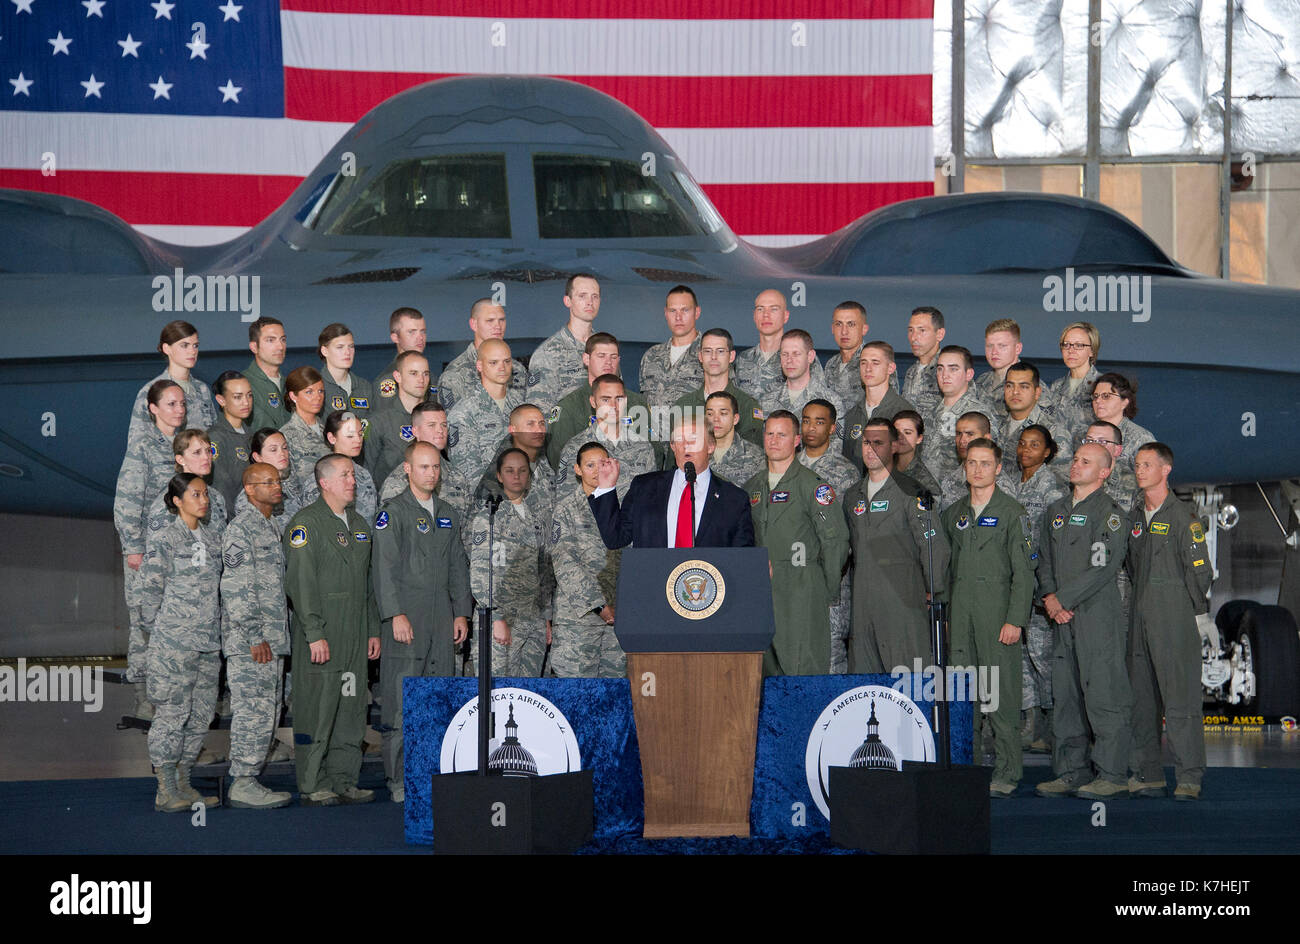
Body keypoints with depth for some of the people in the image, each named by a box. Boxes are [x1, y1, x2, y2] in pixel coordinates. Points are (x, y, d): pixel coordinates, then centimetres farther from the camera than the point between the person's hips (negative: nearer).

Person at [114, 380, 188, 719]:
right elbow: (126, 501, -8)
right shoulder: (142, 446, -6)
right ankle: (144, 697, 2)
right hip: (149, 547, -5)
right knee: (145, 618, -4)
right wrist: (133, 547, -13)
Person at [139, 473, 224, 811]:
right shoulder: (164, 541, -7)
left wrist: (214, 628, 13)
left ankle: (182, 783, 16)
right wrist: (160, 633, -4)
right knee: (171, 712, -6)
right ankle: (166, 790, -2)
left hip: (209, 643, 7)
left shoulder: (213, 539, 13)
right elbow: (151, 592, -6)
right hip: (174, 643, -7)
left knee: (201, 714, 7)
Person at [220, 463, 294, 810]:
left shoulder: (272, 527, 19)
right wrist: (255, 637, -18)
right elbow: (237, 590, -16)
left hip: (272, 640, 9)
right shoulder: (241, 529, -10)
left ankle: (249, 780, 15)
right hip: (249, 642, -9)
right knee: (253, 712, -9)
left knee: (267, 714, 10)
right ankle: (242, 784, -5)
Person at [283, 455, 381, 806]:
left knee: (351, 708, 8)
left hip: (355, 635, 7)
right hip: (321, 635, -7)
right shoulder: (307, 523, -7)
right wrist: (314, 634, -18)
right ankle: (313, 786, 0)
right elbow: (300, 583, -13)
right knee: (317, 707, -6)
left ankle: (344, 780, 15)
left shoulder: (359, 525, 18)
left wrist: (373, 629, 16)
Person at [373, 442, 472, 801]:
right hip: (407, 619, -6)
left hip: (442, 621, 6)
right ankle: (399, 781, -3)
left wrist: (462, 613, 11)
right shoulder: (393, 512, -2)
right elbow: (385, 567, -8)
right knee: (402, 702, -6)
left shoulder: (449, 515, 17)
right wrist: (396, 614, -15)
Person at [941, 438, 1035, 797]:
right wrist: (944, 613, 11)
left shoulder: (1012, 512, 0)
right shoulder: (953, 514, 15)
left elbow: (1023, 572, -5)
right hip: (960, 612, 5)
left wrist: (1015, 619, -13)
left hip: (997, 611, -5)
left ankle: (1006, 774, -1)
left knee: (1001, 693, -5)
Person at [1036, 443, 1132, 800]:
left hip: (1098, 615, -7)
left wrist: (1063, 599, -12)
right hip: (1063, 617, 7)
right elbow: (1045, 560, 18)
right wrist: (1049, 597, 0)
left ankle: (1112, 776, -4)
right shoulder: (1055, 511, 18)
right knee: (1065, 696, 8)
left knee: (1103, 696, -8)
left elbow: (1102, 568, -13)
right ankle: (1071, 773, 15)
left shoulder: (1111, 514, -5)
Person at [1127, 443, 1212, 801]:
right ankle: (1147, 774, 12)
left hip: (1175, 618, -7)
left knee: (1179, 698, -9)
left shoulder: (1182, 516, -5)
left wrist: (1194, 611, -3)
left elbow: (1200, 571, -4)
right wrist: (1138, 607, 15)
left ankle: (1189, 777, -7)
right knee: (1141, 698, 7)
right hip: (1139, 619, 7)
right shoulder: (1134, 515, 14)